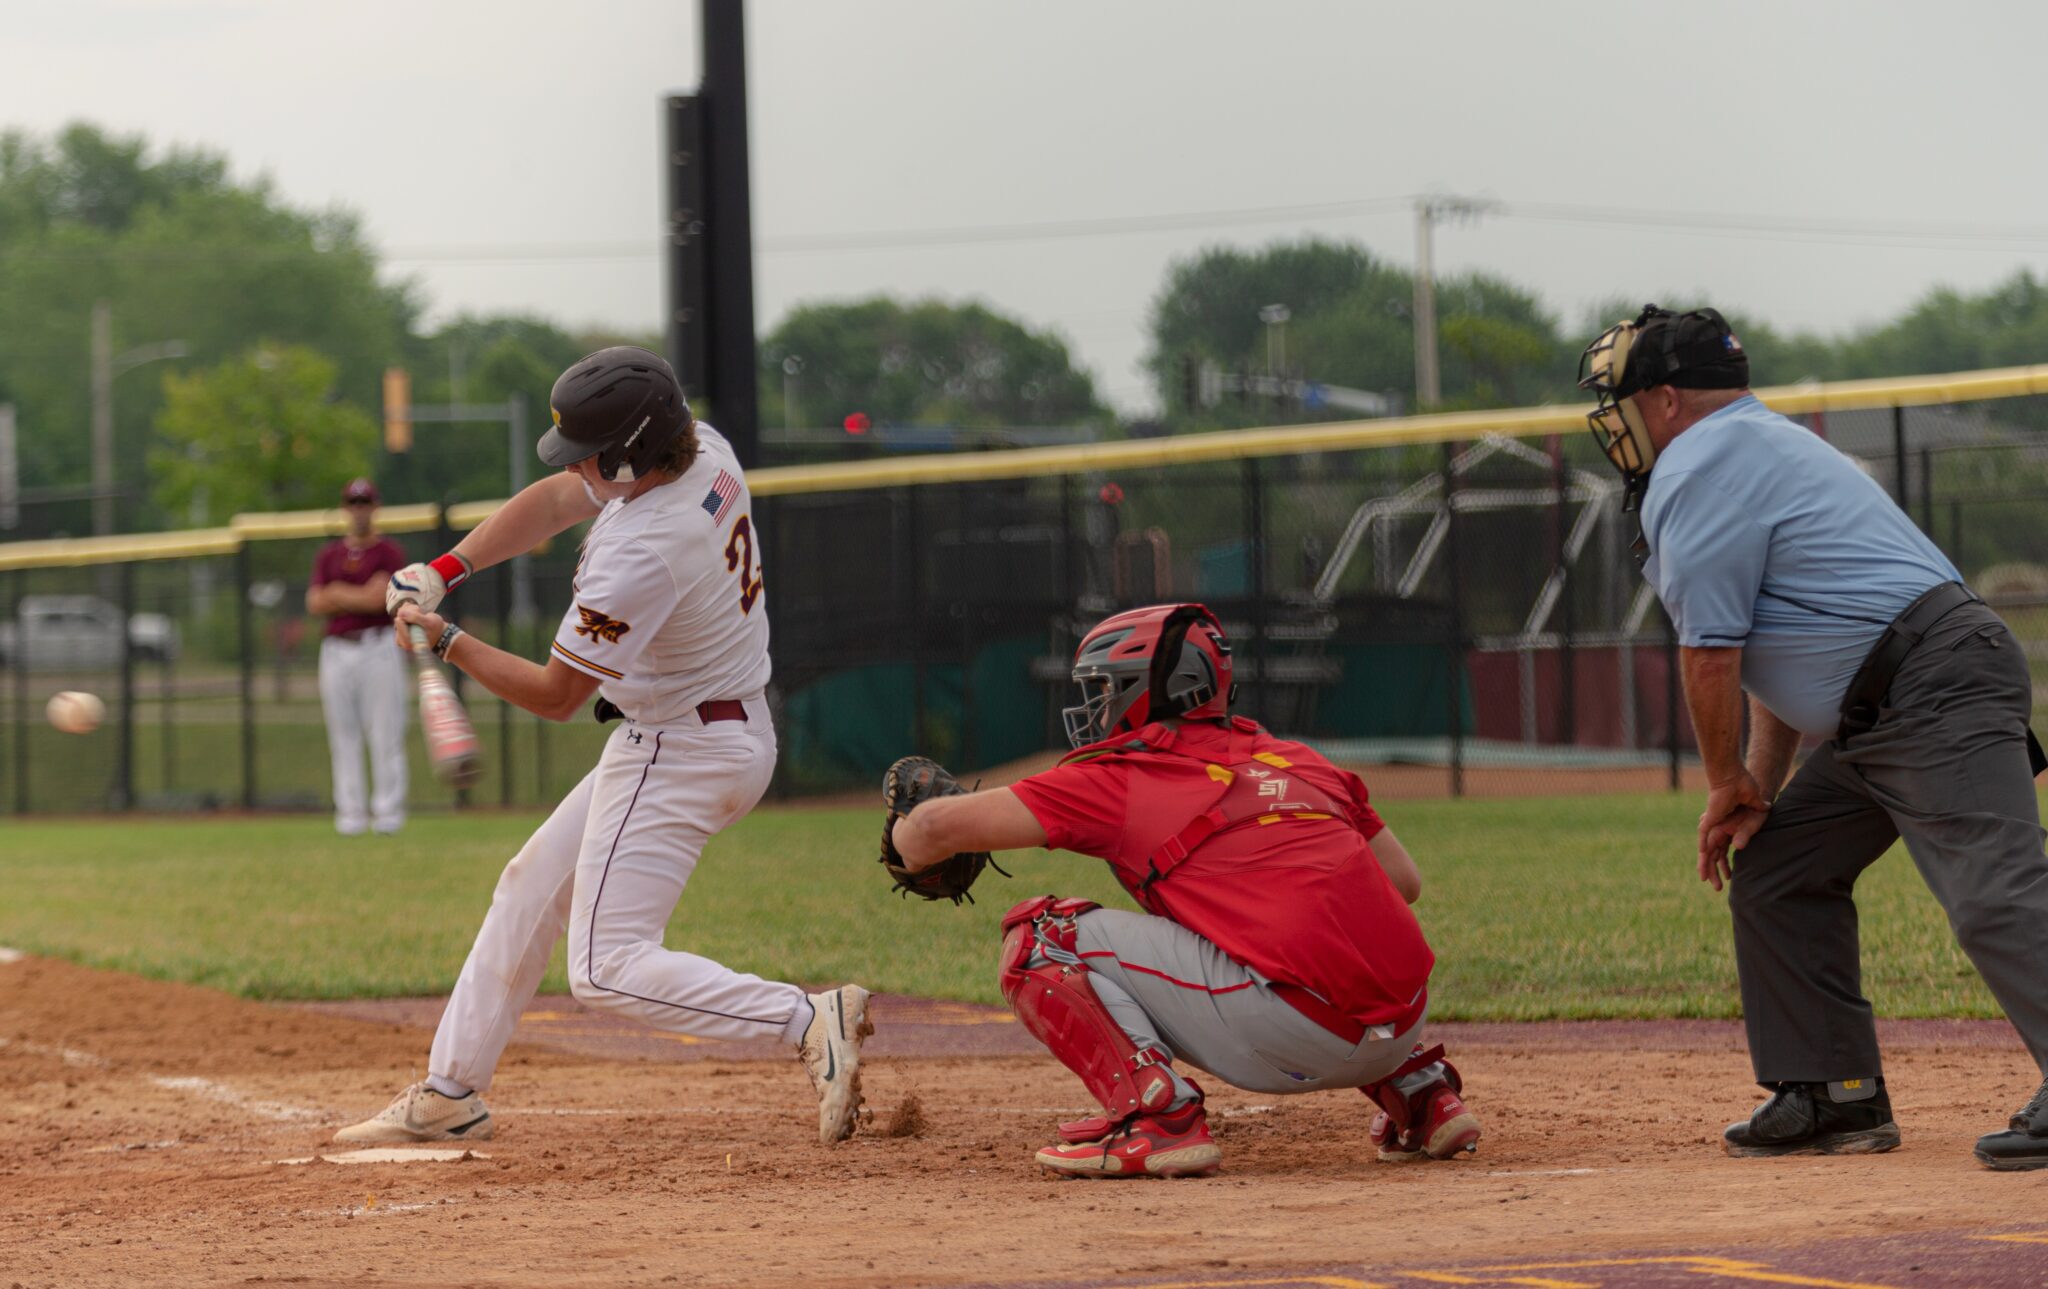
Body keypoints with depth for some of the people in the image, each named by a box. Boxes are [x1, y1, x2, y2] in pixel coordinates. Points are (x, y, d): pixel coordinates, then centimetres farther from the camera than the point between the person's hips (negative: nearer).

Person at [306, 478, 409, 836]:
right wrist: (360, 598, -7)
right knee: (343, 735, 1)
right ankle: (351, 813, 4)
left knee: (386, 733, -6)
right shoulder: (328, 555, 15)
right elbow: (315, 603, 2)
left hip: (379, 648, -4)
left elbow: (379, 598, -11)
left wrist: (338, 594, 0)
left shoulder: (389, 552, 2)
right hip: (336, 649, 4)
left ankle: (388, 811, -4)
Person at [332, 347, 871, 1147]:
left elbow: (555, 696, -18)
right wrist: (444, 570, 1)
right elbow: (551, 503, 10)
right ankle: (451, 1093, 28)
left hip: (679, 755, -10)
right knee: (533, 886, 19)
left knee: (606, 969, -11)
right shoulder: (704, 452, -4)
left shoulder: (640, 554, -30)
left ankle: (808, 1022, -20)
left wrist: (448, 642, -8)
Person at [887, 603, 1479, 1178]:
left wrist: (908, 843, 25)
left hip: (1293, 1033, -7)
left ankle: (1155, 1115, -13)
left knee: (1040, 938, 2)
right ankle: (1418, 1088, 25)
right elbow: (1405, 881, 23)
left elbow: (939, 825, 2)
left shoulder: (1121, 778, 5)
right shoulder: (1297, 761, 21)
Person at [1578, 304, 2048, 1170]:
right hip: (1876, 721, 11)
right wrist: (1760, 790, 18)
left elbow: (1710, 652, -9)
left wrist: (1727, 784, 6)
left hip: (1938, 695, -11)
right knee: (1773, 873, 16)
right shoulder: (1764, 447, 28)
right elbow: (1779, 644, 26)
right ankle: (1835, 1096, 18)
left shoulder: (1698, 468, -6)